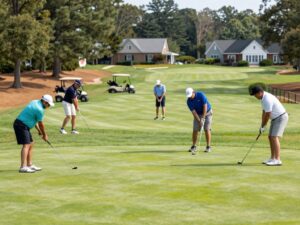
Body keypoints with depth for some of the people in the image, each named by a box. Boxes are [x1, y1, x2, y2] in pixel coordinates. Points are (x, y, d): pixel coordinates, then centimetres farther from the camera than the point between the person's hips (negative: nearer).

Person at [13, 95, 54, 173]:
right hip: (21, 125, -10)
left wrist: (39, 130, 18)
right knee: (26, 145, -16)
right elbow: (41, 124, -6)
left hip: (22, 125, 10)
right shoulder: (40, 110, -17)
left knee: (30, 145, 13)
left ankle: (29, 165, 15)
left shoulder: (34, 102, 12)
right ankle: (23, 167, -24)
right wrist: (44, 135, 10)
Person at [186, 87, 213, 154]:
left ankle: (208, 147, -6)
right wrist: (199, 121, -26)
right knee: (195, 130, -4)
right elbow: (193, 112, -17)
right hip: (198, 114, 3)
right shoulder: (189, 101, -15)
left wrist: (203, 118, -26)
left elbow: (205, 106, -25)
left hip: (207, 112, -3)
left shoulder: (201, 95, -25)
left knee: (207, 129, -11)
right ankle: (194, 146, 7)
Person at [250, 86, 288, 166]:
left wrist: (263, 127, -10)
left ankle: (277, 160, -21)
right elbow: (264, 113, 13)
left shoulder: (267, 99, -25)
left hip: (281, 118, -10)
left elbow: (268, 115, -21)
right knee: (271, 137, 11)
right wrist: (262, 126, 9)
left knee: (274, 137, -18)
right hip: (276, 118, 10)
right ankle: (272, 158, 16)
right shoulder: (264, 98, 9)